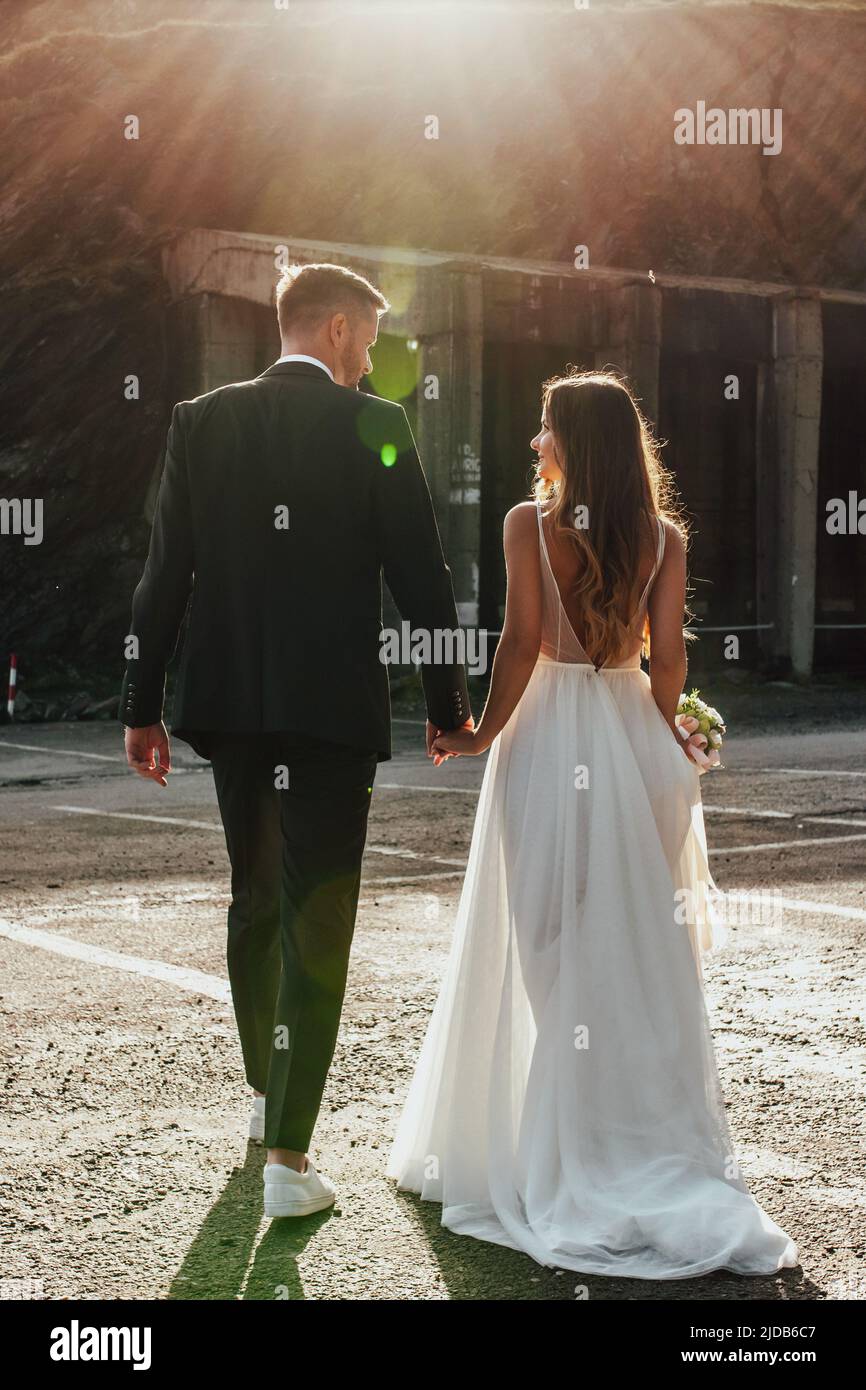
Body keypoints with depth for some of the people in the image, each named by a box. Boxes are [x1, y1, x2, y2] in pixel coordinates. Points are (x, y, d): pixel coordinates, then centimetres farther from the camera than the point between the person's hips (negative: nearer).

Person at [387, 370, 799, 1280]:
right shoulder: (663, 537, 1)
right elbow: (667, 657, 0)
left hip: (547, 739, -3)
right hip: (631, 732, 3)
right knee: (637, 942, 11)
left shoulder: (529, 524, -9)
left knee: (548, 946, 4)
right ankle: (651, 1133, 17)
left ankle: (545, 1148, 11)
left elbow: (522, 642, -13)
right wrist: (654, 748, 13)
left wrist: (484, 732, -2)